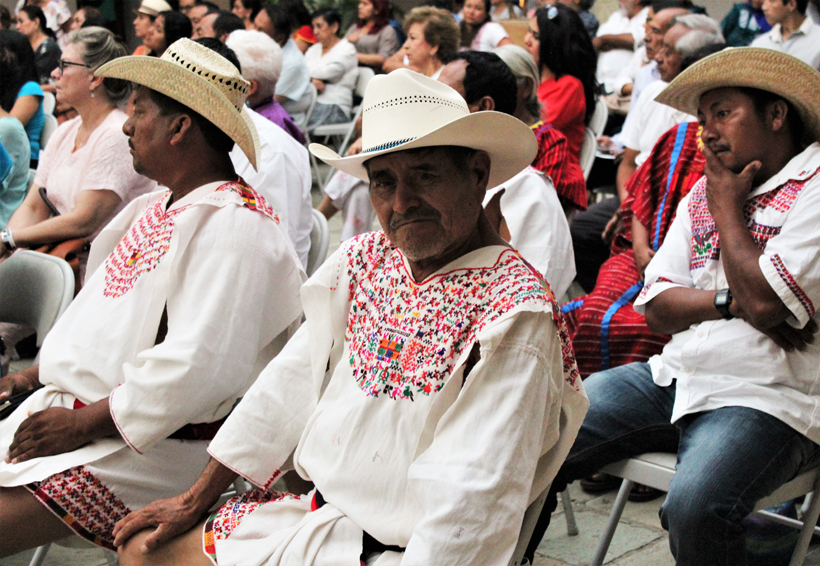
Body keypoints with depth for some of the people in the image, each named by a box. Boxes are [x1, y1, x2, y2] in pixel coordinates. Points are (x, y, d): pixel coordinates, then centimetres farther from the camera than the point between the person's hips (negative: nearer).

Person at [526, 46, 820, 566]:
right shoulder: (708, 188, 17)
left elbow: (764, 302, -19)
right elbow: (658, 308, 10)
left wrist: (727, 210, -4)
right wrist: (731, 302, -10)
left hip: (763, 400, -7)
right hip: (674, 378, 7)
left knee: (695, 507, -34)